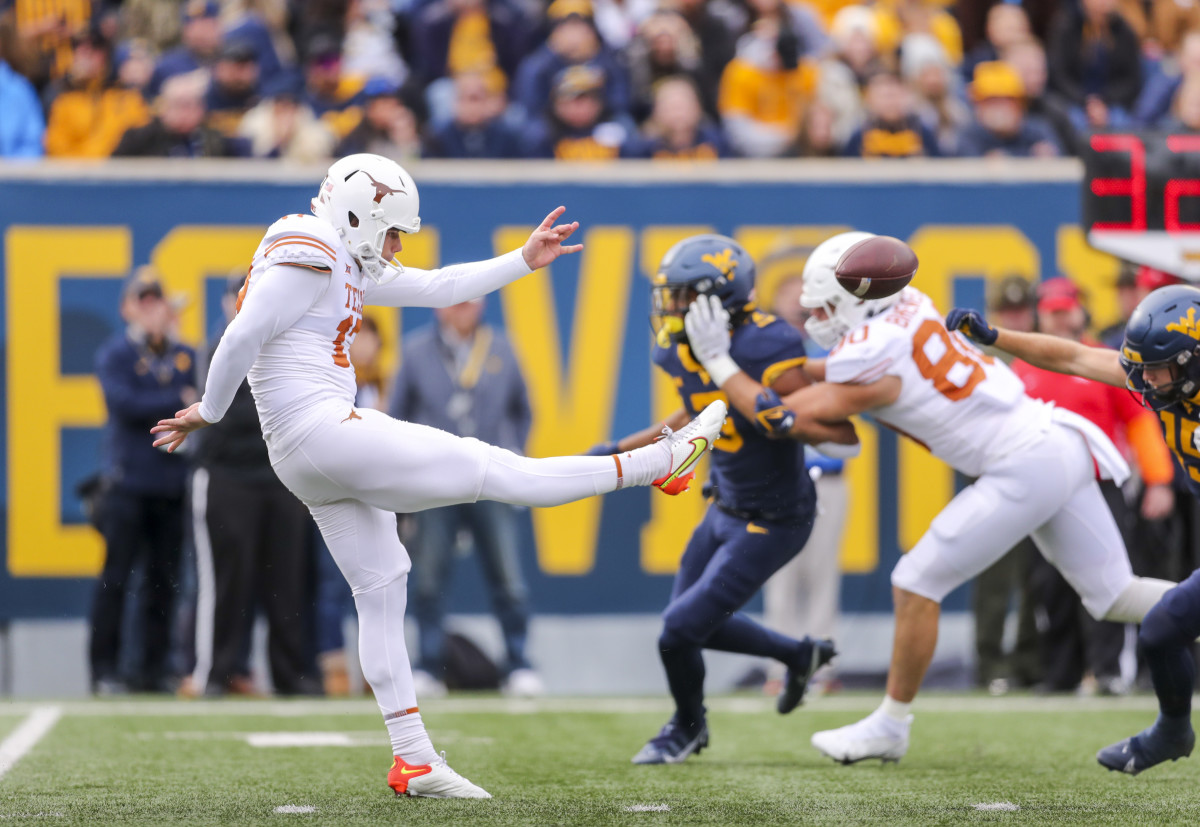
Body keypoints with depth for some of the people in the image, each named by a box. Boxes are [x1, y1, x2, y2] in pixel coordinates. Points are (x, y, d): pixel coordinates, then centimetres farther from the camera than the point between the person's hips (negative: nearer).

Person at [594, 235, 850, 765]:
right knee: (698, 623, 21)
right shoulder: (681, 350, -7)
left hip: (773, 522, -8)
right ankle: (800, 656, 43)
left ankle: (689, 726, 25)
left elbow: (844, 433, -29)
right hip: (727, 508, 8)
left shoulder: (764, 354, -31)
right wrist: (623, 450, 18)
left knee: (679, 632, -6)